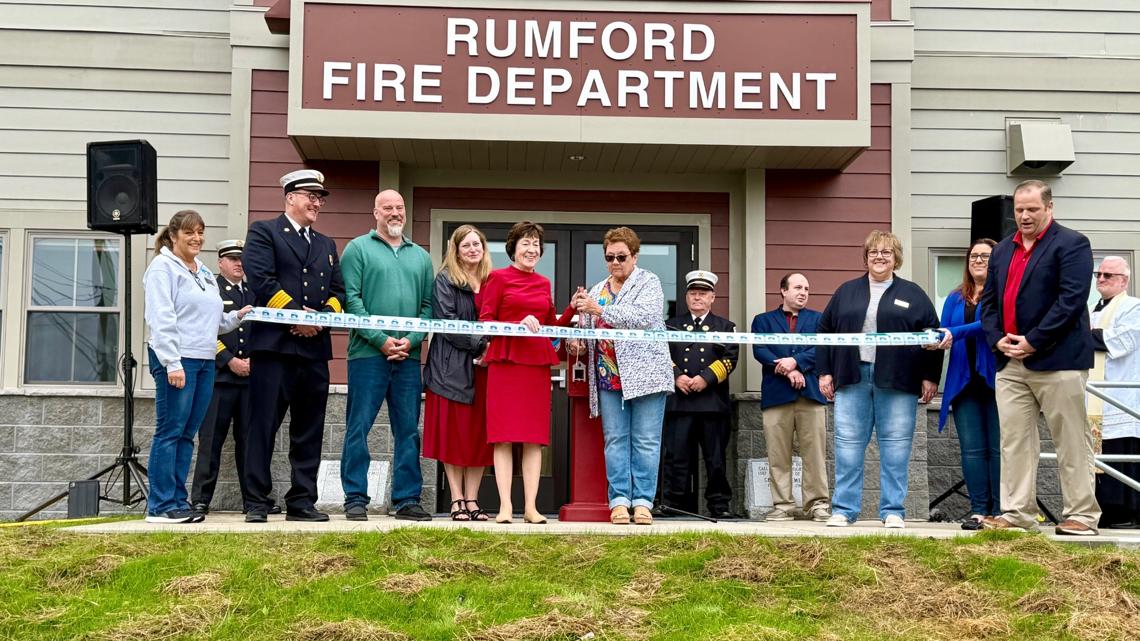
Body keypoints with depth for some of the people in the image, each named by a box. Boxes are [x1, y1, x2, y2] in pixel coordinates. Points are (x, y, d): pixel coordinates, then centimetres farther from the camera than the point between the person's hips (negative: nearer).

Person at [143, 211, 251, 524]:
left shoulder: (205, 274, 22)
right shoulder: (163, 267, -3)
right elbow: (161, 319, -12)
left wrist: (237, 316, 8)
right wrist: (172, 363, -19)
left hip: (205, 361, 8)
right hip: (176, 360, -8)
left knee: (187, 434, 8)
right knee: (170, 432, -7)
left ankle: (178, 502, 12)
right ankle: (161, 506, -4)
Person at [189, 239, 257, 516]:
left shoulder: (255, 294, 18)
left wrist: (254, 361, 0)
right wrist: (231, 361, -11)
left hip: (250, 377, 4)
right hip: (219, 375, -4)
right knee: (211, 439, -3)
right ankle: (200, 499, 2)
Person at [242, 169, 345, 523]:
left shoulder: (326, 245, 23)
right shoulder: (263, 232, 4)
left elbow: (338, 291, 15)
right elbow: (261, 279, -10)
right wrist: (296, 315, -14)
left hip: (315, 348, 6)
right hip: (274, 345, -6)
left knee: (309, 431, 7)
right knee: (263, 426, -4)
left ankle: (302, 502, 12)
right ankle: (256, 503, 2)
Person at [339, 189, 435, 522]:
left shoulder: (420, 256, 16)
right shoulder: (358, 248, 4)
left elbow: (428, 305, 11)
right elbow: (351, 298, -5)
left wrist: (411, 339, -6)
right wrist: (380, 339, -13)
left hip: (409, 356, 4)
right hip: (368, 353, -4)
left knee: (408, 430, 5)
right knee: (358, 428, -2)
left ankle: (407, 499, 11)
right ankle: (356, 499, 4)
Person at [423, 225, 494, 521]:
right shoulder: (445, 280, 1)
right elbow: (446, 321, -9)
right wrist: (479, 344, -13)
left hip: (485, 367, 4)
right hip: (453, 367, -4)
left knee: (480, 434, 2)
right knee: (454, 433, -3)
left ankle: (471, 500, 7)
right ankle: (457, 501, 1)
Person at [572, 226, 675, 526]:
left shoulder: (648, 282, 2)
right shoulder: (597, 290, 18)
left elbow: (642, 317, -16)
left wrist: (599, 310, -18)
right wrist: (578, 342, 0)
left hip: (644, 374, -4)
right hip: (608, 377, 5)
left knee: (646, 441, -3)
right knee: (615, 440, 1)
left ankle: (643, 501, 0)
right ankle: (619, 501, 3)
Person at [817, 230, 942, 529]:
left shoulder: (913, 294, 9)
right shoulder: (846, 292, 14)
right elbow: (825, 331, 13)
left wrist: (930, 377, 0)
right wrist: (824, 372, 6)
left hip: (897, 381, -1)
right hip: (852, 380, 2)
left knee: (895, 445, 0)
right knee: (848, 445, 0)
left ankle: (893, 511, 8)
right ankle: (844, 510, 6)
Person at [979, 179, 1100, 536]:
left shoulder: (1071, 244, -3)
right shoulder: (1002, 251, 18)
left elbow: (1071, 299, -13)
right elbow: (988, 301, 17)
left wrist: (1033, 342, -16)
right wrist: (997, 339, -1)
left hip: (1057, 360, -6)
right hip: (1010, 363, 6)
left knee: (1072, 442, 0)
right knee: (1014, 441, 6)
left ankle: (1081, 515, 7)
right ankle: (1017, 514, 10)